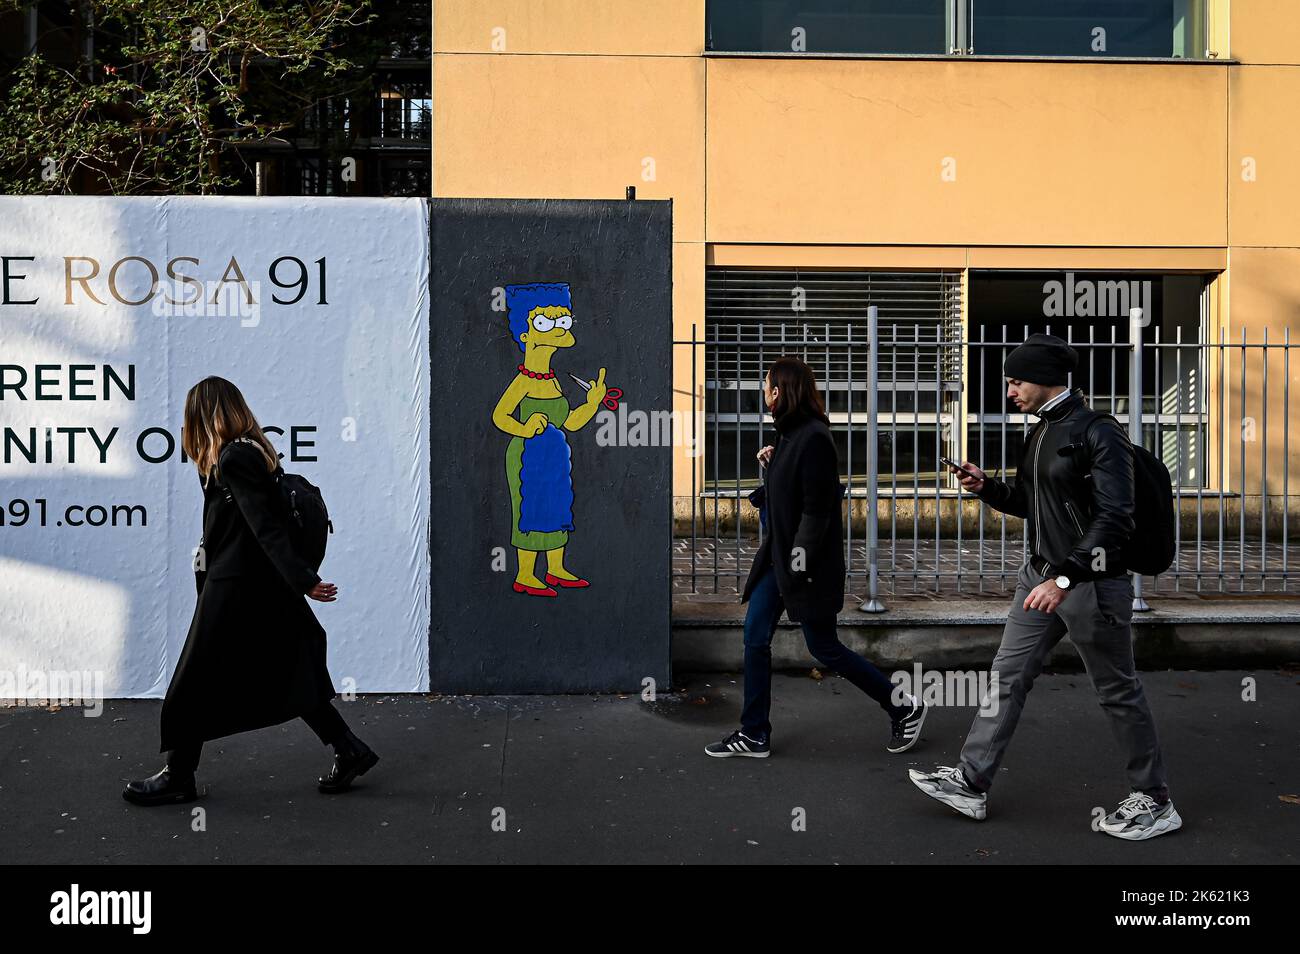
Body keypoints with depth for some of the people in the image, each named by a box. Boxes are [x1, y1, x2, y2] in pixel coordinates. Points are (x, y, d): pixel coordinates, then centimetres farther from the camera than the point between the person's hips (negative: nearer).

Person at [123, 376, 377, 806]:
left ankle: (178, 776, 18)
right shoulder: (256, 451, 11)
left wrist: (302, 580, -27)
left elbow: (265, 525, -23)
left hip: (234, 589, -9)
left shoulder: (232, 458, -16)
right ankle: (349, 750, 16)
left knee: (196, 685, 5)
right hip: (264, 589, 9)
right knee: (285, 678, 14)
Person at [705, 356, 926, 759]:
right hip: (778, 556, 9)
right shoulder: (790, 434, 9)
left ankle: (904, 707, 20)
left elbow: (817, 508, -22)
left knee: (824, 649, 2)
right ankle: (754, 735, 17)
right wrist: (771, 464, 4)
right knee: (755, 638, 8)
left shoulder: (814, 438, -20)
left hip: (807, 564, -9)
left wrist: (800, 560, -22)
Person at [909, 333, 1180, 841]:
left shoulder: (1099, 433, -16)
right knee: (1007, 675, 9)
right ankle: (971, 783, 16)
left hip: (1091, 582, -9)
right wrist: (987, 486, 4)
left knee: (1118, 692, 4)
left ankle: (1155, 803, 20)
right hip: (1041, 575, 9)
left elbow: (1114, 517, -22)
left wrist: (1066, 578, -28)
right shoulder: (1041, 432, 11)